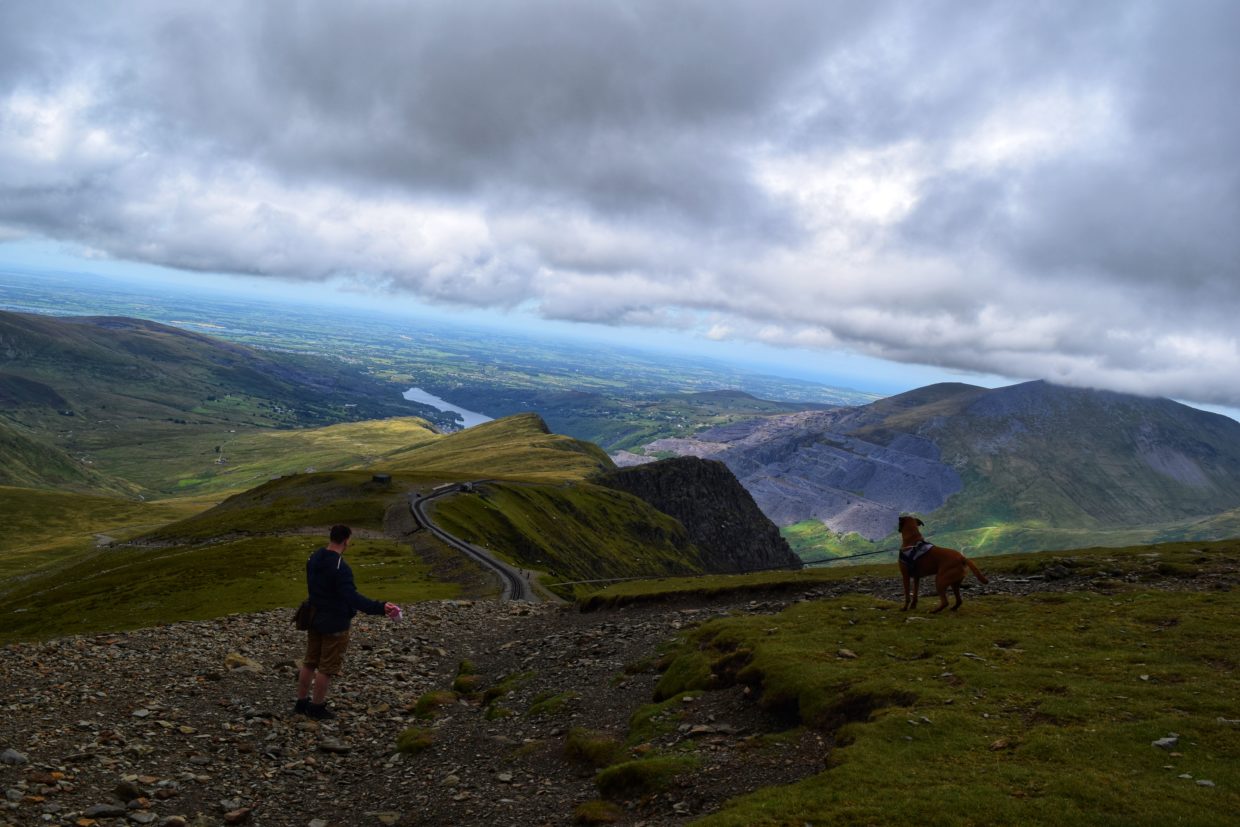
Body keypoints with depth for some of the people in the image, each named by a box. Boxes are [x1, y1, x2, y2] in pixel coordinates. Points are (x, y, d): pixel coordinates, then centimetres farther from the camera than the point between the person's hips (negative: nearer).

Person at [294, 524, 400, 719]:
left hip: (315, 619, 9)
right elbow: (353, 598, -32)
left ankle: (301, 703, 29)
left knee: (310, 662, 19)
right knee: (327, 667, 6)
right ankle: (317, 707, 17)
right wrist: (380, 608, -35)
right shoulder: (340, 568, -27)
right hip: (335, 624, -8)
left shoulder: (313, 559, 1)